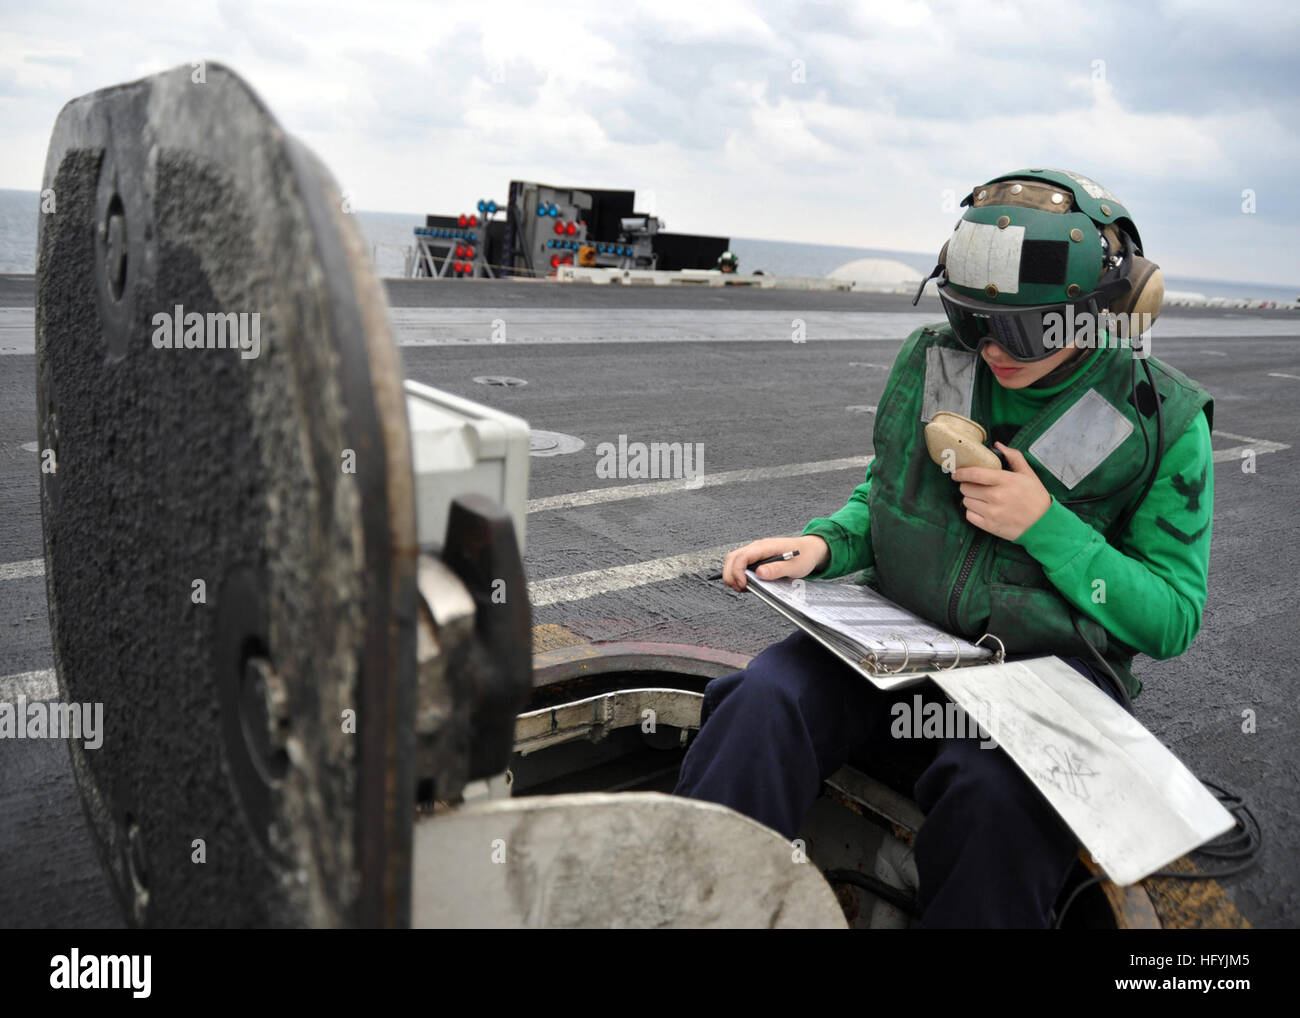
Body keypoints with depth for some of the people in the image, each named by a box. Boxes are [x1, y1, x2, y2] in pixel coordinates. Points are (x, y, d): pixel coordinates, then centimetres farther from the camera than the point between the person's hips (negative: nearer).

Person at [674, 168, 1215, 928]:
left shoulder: (1164, 421, -4)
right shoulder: (930, 361, 5)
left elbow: (1173, 621, -2)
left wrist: (1046, 525, -16)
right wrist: (824, 543, -6)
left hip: (1042, 667, -2)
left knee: (997, 792, -36)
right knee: (765, 701, -27)